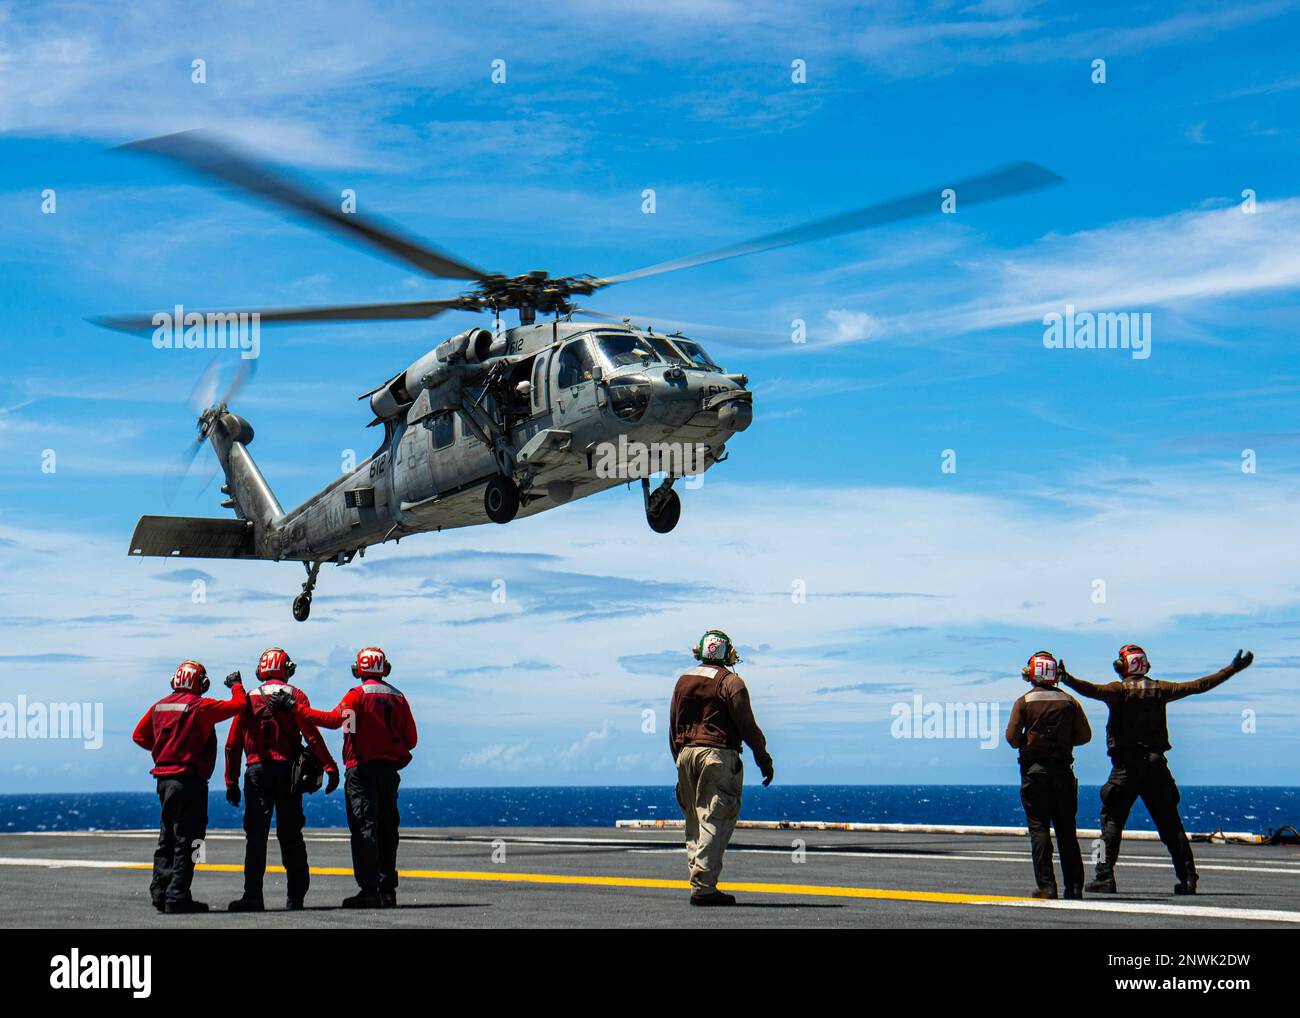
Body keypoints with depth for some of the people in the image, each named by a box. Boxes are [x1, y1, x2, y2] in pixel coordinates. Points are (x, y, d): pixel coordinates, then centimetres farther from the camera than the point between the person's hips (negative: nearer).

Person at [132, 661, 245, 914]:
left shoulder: (159, 706, 9)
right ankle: (177, 898, -6)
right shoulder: (201, 706, -11)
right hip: (189, 779, -7)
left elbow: (139, 736, 17)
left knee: (168, 838, 17)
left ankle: (160, 891, 17)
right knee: (187, 840, -4)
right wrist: (236, 685, 8)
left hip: (164, 779, 7)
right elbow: (238, 705, -10)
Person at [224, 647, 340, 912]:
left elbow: (233, 744, 5)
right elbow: (311, 736, -10)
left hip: (257, 771, 0)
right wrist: (330, 767, -11)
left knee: (256, 833, -1)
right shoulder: (296, 696, 2)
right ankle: (296, 896, 10)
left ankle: (253, 895, -9)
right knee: (290, 833, 8)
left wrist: (231, 783, 9)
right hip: (288, 771, 0)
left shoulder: (249, 699, 6)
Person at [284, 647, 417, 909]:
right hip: (390, 770, 5)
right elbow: (411, 740, 11)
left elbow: (333, 719, -21)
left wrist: (294, 707, -18)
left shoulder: (358, 695, -7)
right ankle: (387, 890, 12)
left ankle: (369, 889, -13)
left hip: (362, 769, -5)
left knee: (364, 828, -6)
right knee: (387, 829, 10)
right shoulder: (398, 698, 10)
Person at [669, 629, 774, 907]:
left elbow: (673, 728, 18)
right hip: (719, 754, -6)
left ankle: (698, 881, 11)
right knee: (714, 821, -7)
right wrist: (764, 759, -1)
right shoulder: (730, 682, -5)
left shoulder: (683, 681, 14)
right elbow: (747, 725, -8)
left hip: (686, 753, 6)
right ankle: (704, 887, -13)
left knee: (694, 822, 12)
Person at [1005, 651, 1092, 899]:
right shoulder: (1069, 701, 4)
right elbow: (1085, 735, 1)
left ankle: (1046, 886, -7)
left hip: (1034, 769, -2)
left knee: (1039, 827, 0)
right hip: (1062, 768, 3)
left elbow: (1012, 737, -8)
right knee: (1066, 829, 9)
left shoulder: (1024, 702, -3)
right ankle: (1074, 886, 7)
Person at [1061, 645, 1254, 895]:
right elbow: (1199, 686, 13)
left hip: (1126, 764, -4)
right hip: (1157, 763, 4)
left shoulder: (1120, 689, -3)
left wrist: (1068, 679, -36)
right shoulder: (1160, 689, 9)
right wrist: (1233, 669, 21)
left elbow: (1094, 690, -24)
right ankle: (1188, 877, 6)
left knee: (1112, 819, -1)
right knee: (1170, 824, 9)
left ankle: (1104, 877, -9)